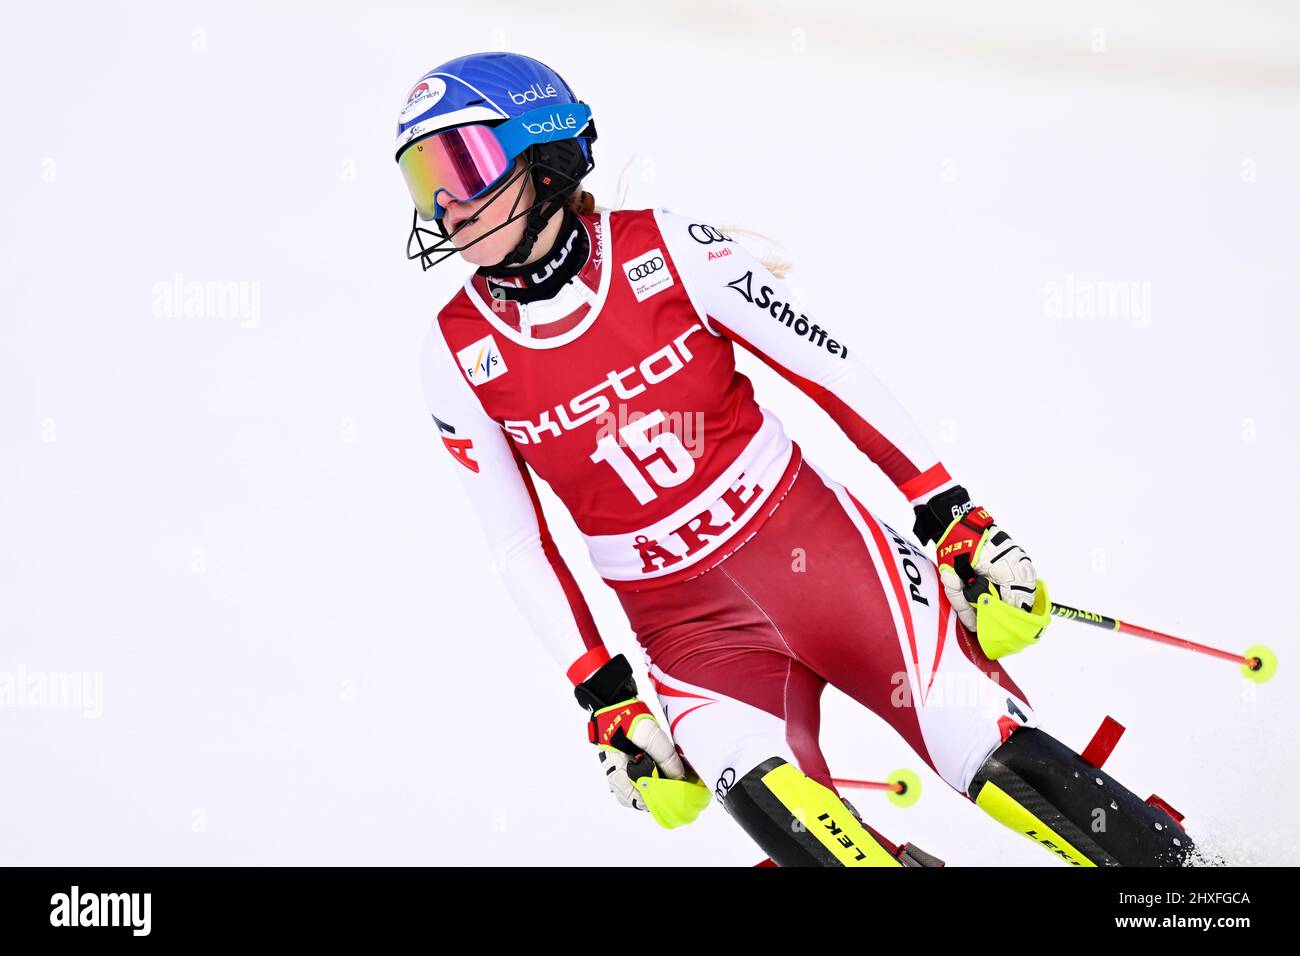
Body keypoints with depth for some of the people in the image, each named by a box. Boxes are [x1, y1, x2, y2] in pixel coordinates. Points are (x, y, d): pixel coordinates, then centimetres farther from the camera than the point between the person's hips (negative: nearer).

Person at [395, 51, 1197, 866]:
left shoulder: (665, 251, -8)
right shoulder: (458, 357, -2)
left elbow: (831, 364, -3)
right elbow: (518, 545, 4)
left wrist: (953, 515, -5)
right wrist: (602, 696, 2)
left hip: (813, 543, -1)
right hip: (685, 625, 1)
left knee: (996, 758, -12)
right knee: (783, 813, -28)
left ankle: (1177, 860, 5)